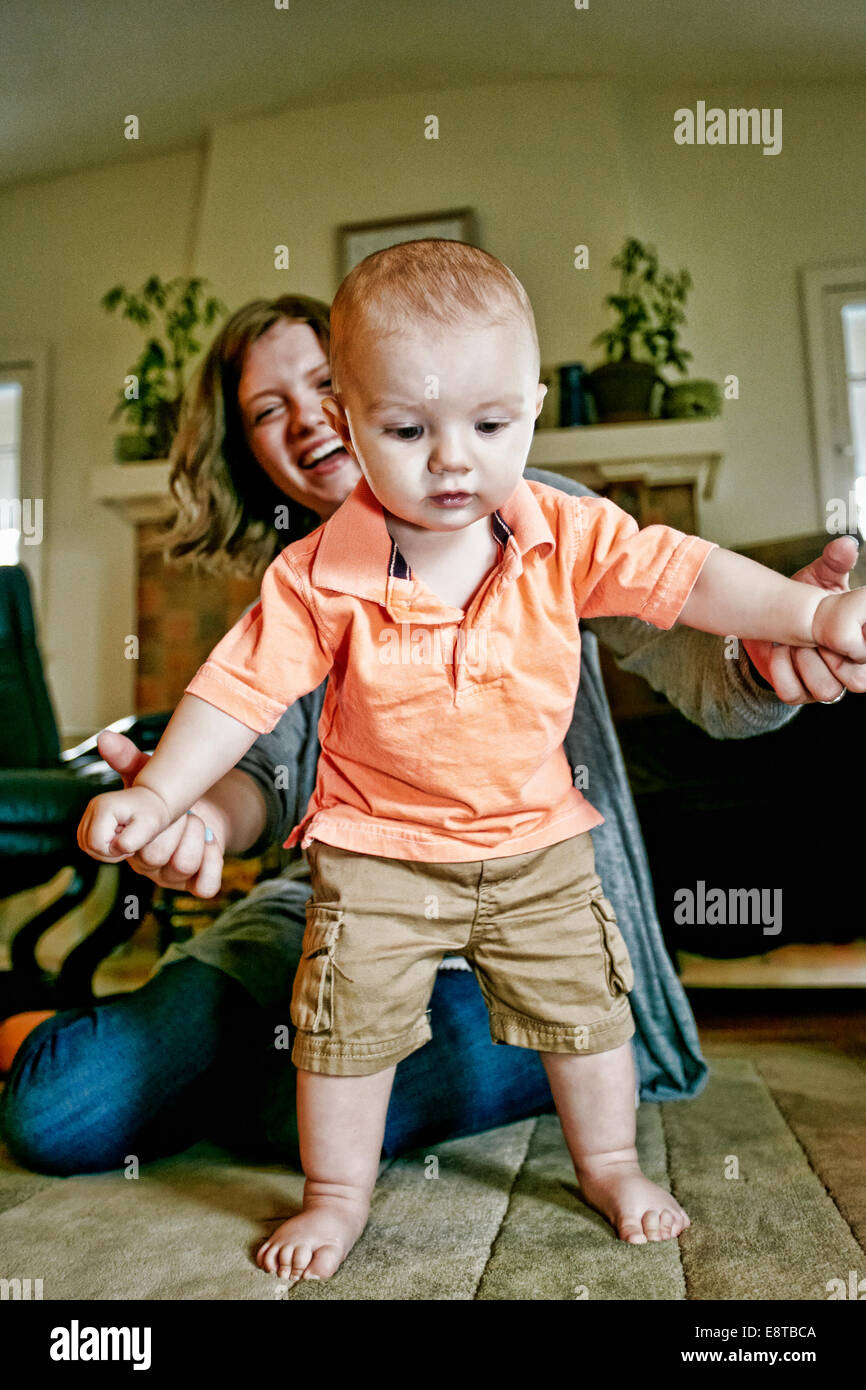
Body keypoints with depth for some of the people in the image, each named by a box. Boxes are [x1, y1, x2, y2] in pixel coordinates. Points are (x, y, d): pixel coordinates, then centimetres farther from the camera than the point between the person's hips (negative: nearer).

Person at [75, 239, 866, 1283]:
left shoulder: (567, 537, -13)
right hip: (377, 851, -1)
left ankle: (610, 1166, 41)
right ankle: (337, 1195, 32)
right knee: (349, 1021, 4)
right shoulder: (320, 574, -18)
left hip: (539, 843, 2)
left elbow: (683, 575, -7)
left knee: (585, 1005, 14)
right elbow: (242, 686, -13)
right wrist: (156, 792, -19)